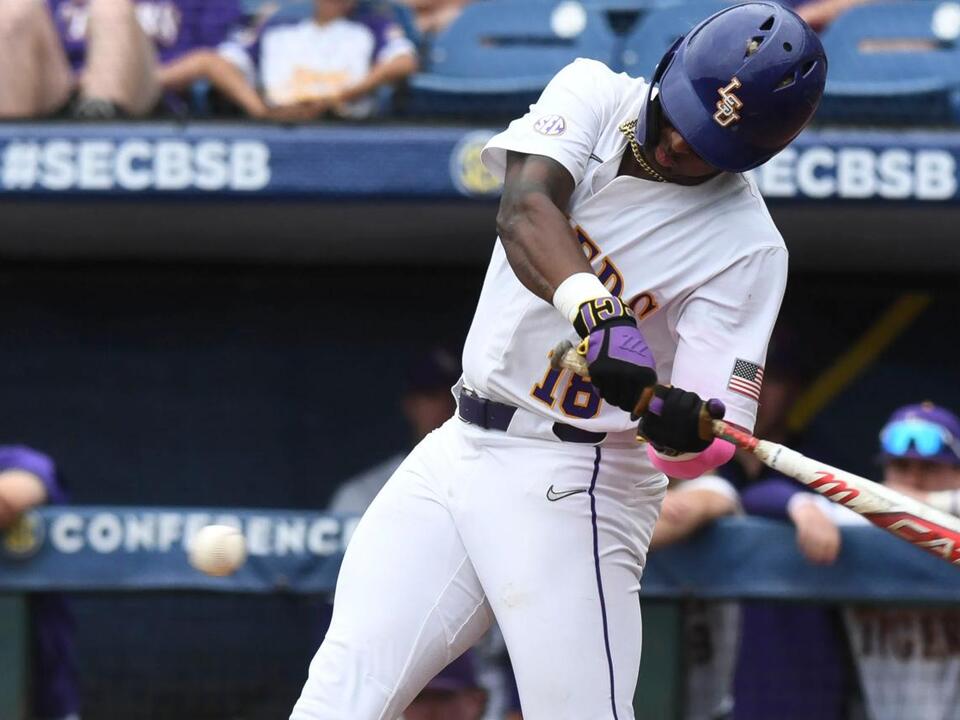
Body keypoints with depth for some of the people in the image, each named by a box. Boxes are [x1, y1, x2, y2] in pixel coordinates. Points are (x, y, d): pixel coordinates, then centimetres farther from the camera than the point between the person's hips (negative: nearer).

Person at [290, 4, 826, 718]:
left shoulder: (747, 247, -11)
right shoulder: (594, 95, 0)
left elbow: (704, 449, -16)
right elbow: (526, 209, -22)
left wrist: (685, 425, -41)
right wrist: (595, 308, -40)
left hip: (575, 486, -4)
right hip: (459, 447, 4)